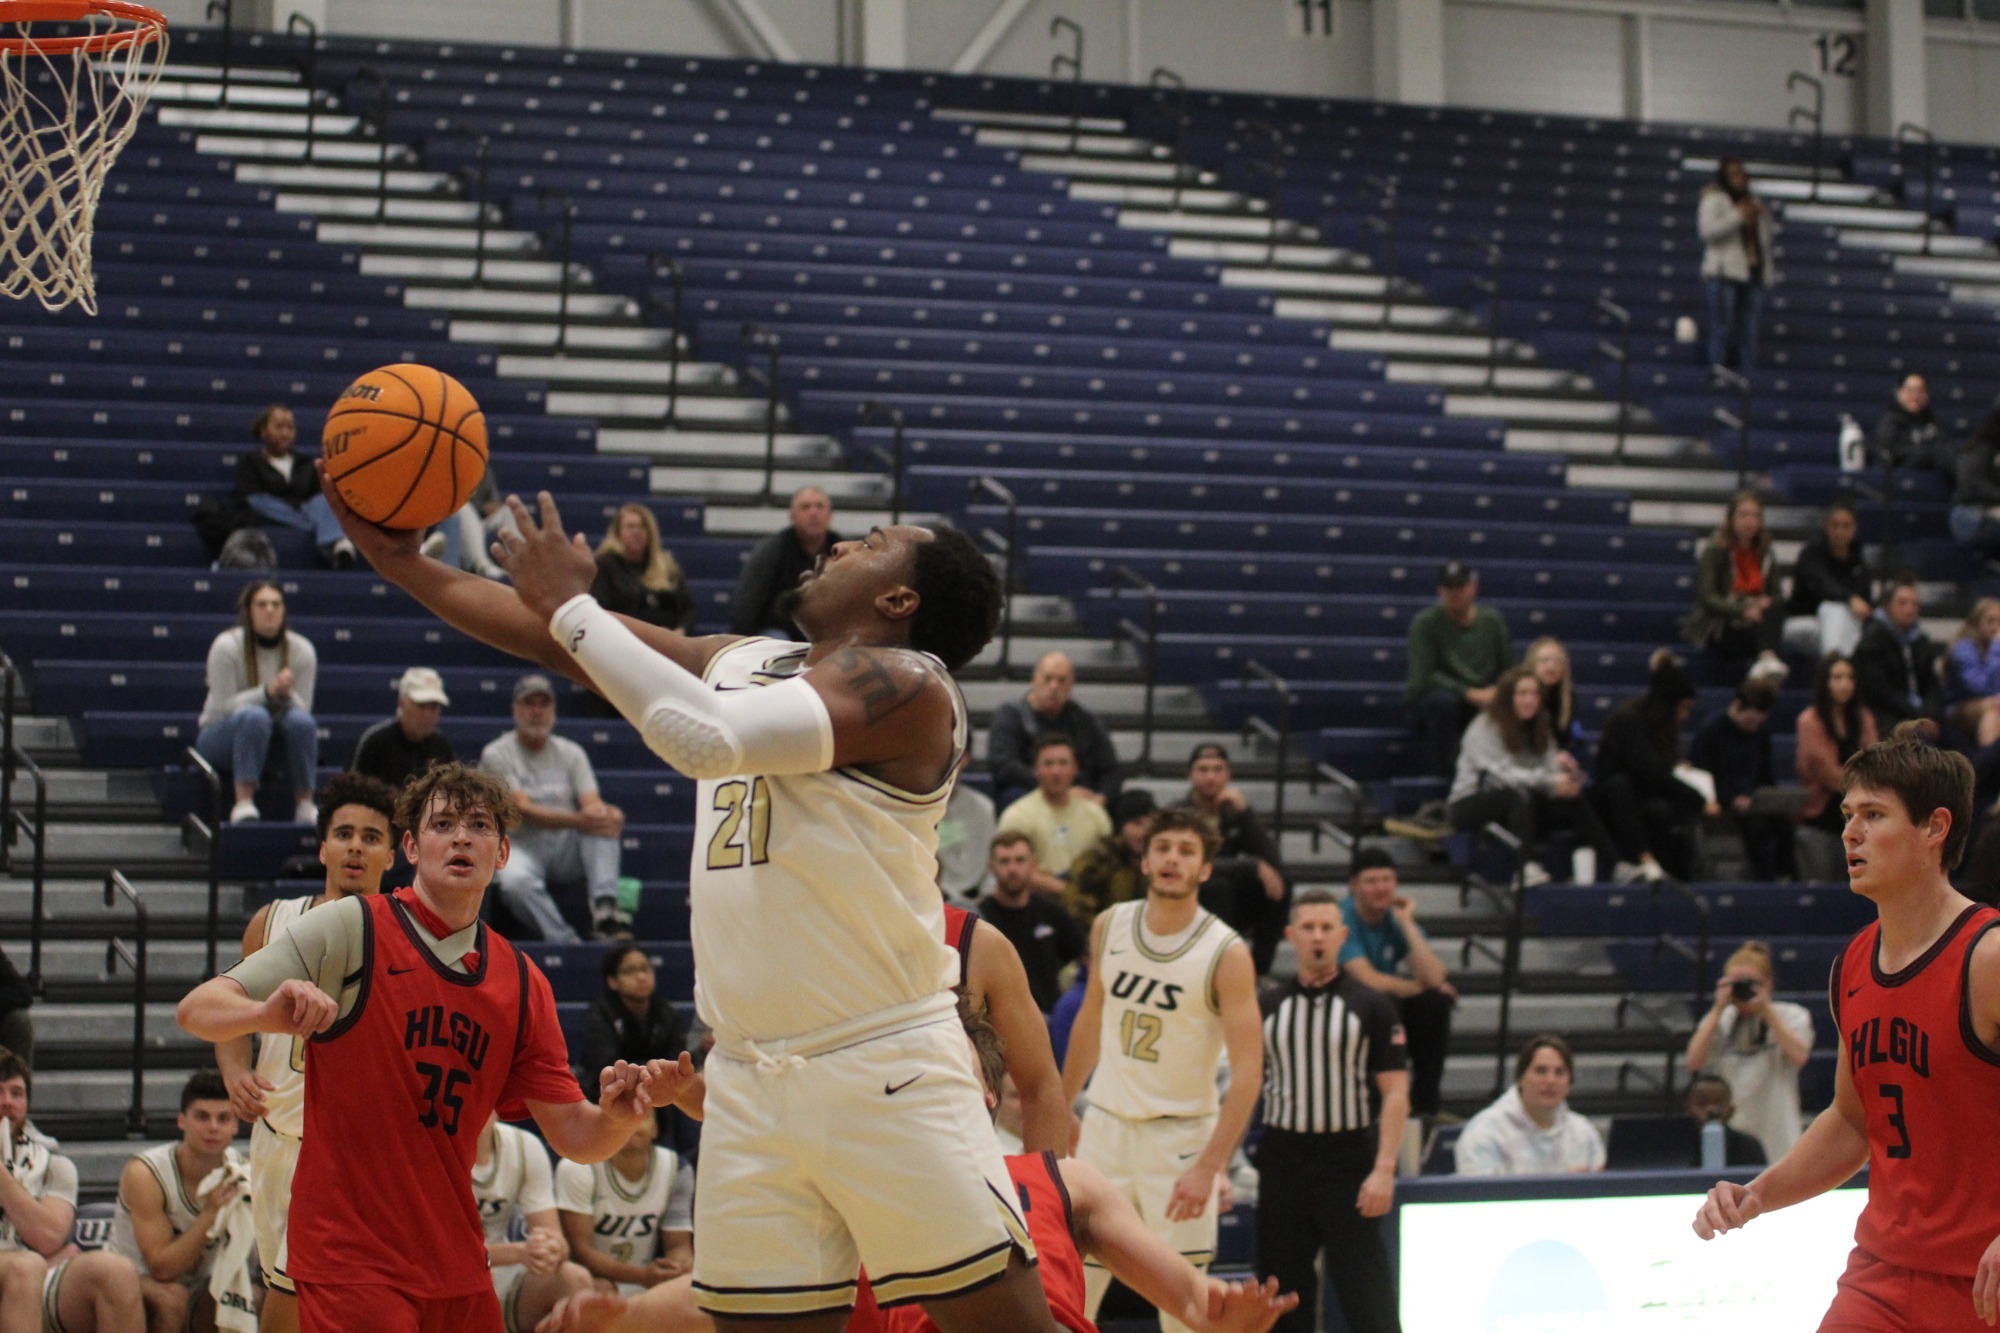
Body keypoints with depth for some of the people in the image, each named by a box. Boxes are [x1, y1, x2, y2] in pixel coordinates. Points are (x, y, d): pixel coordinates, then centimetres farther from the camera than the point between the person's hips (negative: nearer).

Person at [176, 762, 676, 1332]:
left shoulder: (523, 983, 9)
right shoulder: (351, 928, -6)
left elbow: (573, 1136, 9)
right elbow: (195, 1009, -10)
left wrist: (616, 1115, -15)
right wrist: (266, 1013, -33)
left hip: (459, 1271, 6)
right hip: (349, 1259, -5)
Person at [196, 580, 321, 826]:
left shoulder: (302, 649, -5)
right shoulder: (227, 646, -15)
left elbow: (303, 709, -7)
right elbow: (222, 707, -19)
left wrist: (286, 695, -30)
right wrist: (267, 691, -32)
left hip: (274, 741, 3)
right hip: (220, 736, -3)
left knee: (300, 720, -31)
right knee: (254, 716, -37)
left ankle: (306, 806, -26)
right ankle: (243, 805, -41)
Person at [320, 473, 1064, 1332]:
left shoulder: (906, 683, -10)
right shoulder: (740, 665, 15)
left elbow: (705, 737, -23)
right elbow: (554, 642, 19)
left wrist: (573, 606, -13)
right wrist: (398, 560, 11)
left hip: (886, 1071, -7)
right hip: (749, 1082, 7)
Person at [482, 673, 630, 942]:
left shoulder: (571, 753, 14)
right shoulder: (496, 755, 0)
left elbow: (592, 804, 0)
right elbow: (522, 810, -12)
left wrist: (605, 812, -28)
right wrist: (576, 821, -28)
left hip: (567, 849, 4)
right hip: (521, 847, -4)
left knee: (605, 819, -25)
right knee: (515, 879, -38)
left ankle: (605, 908, -40)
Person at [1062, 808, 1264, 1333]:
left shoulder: (1225, 954, -14)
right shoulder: (1109, 927, 0)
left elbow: (1248, 1069, -17)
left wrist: (1209, 1167, -25)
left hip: (1181, 1133, -4)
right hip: (1105, 1124, 4)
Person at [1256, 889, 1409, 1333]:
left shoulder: (1371, 1007, 1)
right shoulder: (1268, 1009, 10)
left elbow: (1395, 1092, -3)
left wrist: (1384, 1169, -13)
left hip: (1349, 1162, -3)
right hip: (1283, 1160, 4)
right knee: (1281, 1295, 6)